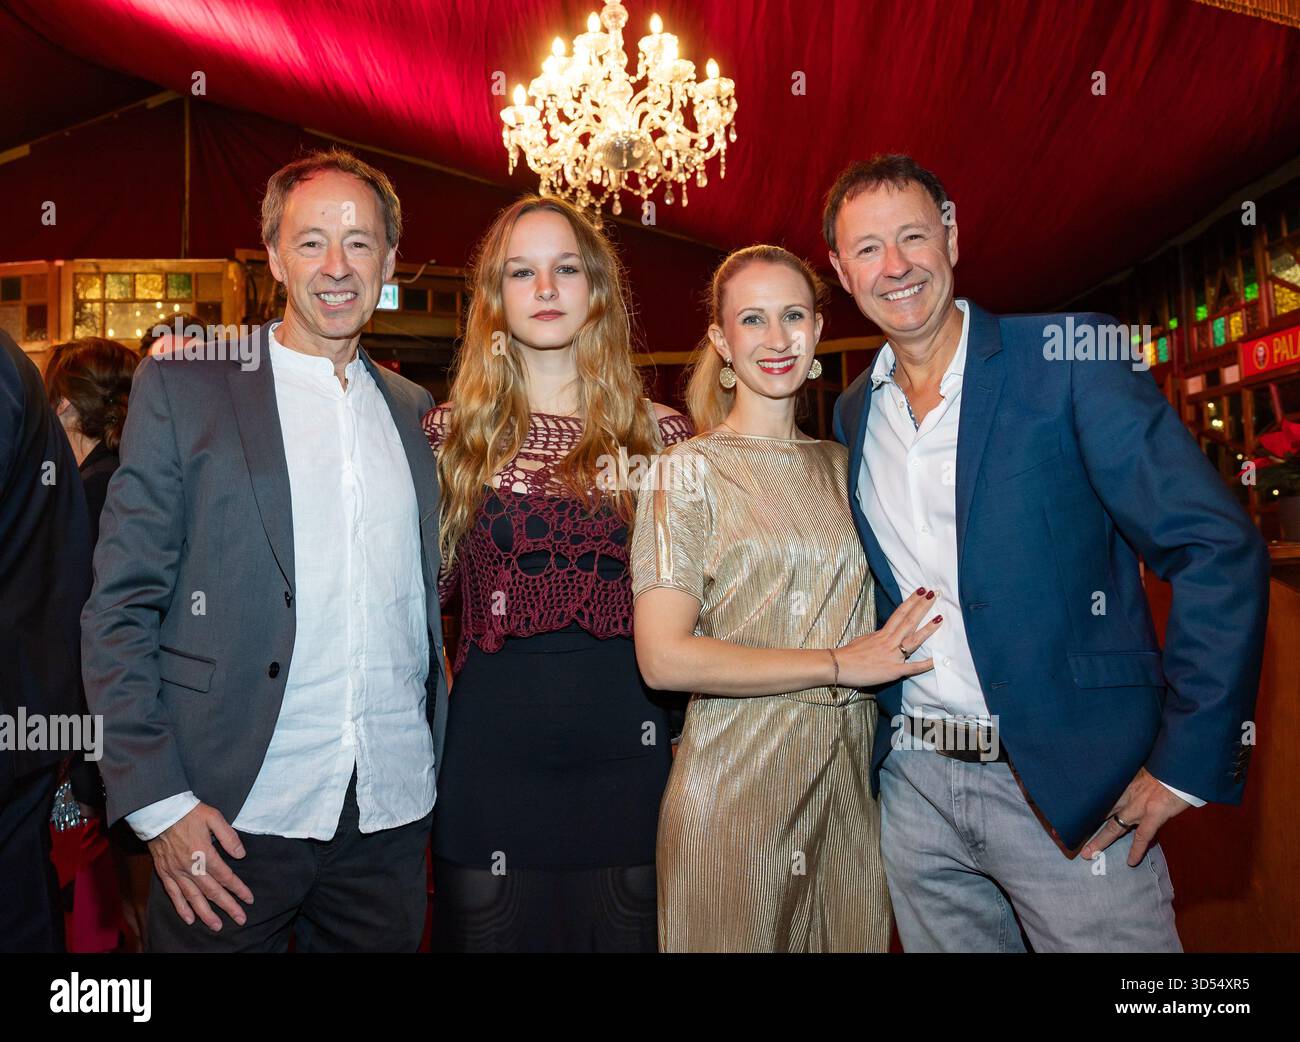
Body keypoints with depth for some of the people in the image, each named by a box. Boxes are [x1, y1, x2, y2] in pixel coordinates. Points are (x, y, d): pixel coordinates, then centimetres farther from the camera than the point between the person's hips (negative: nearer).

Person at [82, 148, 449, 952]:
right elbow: (120, 607, -5)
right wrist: (156, 798, -10)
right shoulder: (183, 387, -2)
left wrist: (437, 756, 6)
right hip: (233, 816, -3)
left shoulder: (415, 411, 9)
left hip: (392, 814, 4)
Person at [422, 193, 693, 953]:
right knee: (487, 931, 14)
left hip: (625, 740, 1)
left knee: (625, 929, 15)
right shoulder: (452, 433, 3)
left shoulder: (662, 434, 3)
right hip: (493, 740, 0)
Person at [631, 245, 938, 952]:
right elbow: (663, 658, -17)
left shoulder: (840, 467, 9)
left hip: (851, 783, 5)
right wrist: (840, 666, -15)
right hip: (734, 786, -5)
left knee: (853, 939, 15)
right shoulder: (690, 470, -7)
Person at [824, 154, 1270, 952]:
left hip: (1072, 786, -4)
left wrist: (1187, 762, -14)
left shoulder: (1070, 357, -8)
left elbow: (1220, 549, -12)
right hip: (913, 787, 5)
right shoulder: (854, 413, 7)